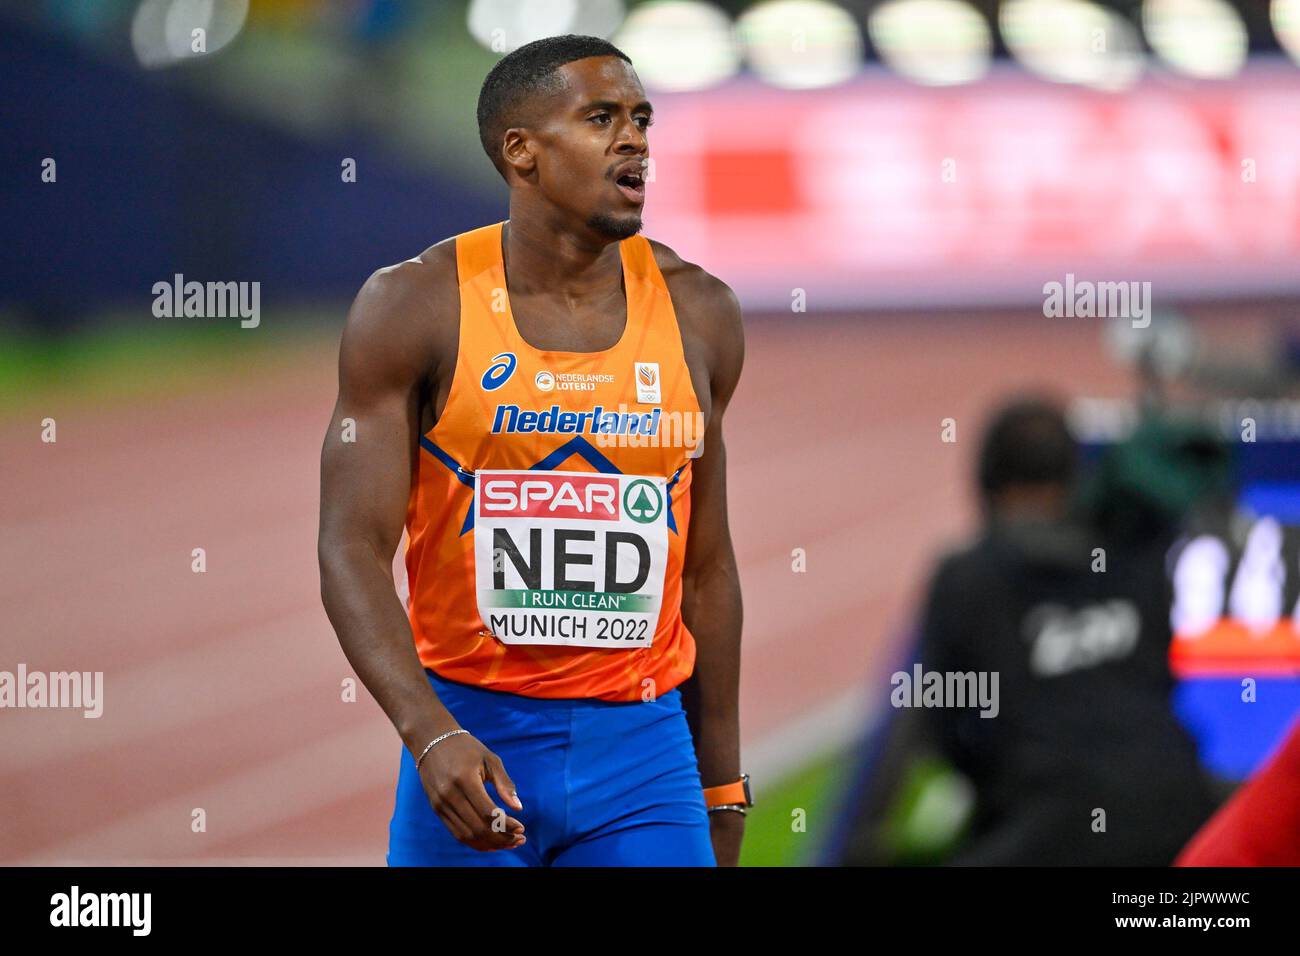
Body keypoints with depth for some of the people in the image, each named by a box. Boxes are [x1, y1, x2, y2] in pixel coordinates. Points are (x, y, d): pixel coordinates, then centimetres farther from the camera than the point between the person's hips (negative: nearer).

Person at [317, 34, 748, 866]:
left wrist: (722, 786, 14)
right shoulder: (418, 307, -4)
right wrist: (432, 736, -24)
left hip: (643, 746, 2)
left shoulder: (696, 314, 7)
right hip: (472, 743, -2)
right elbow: (352, 551, -9)